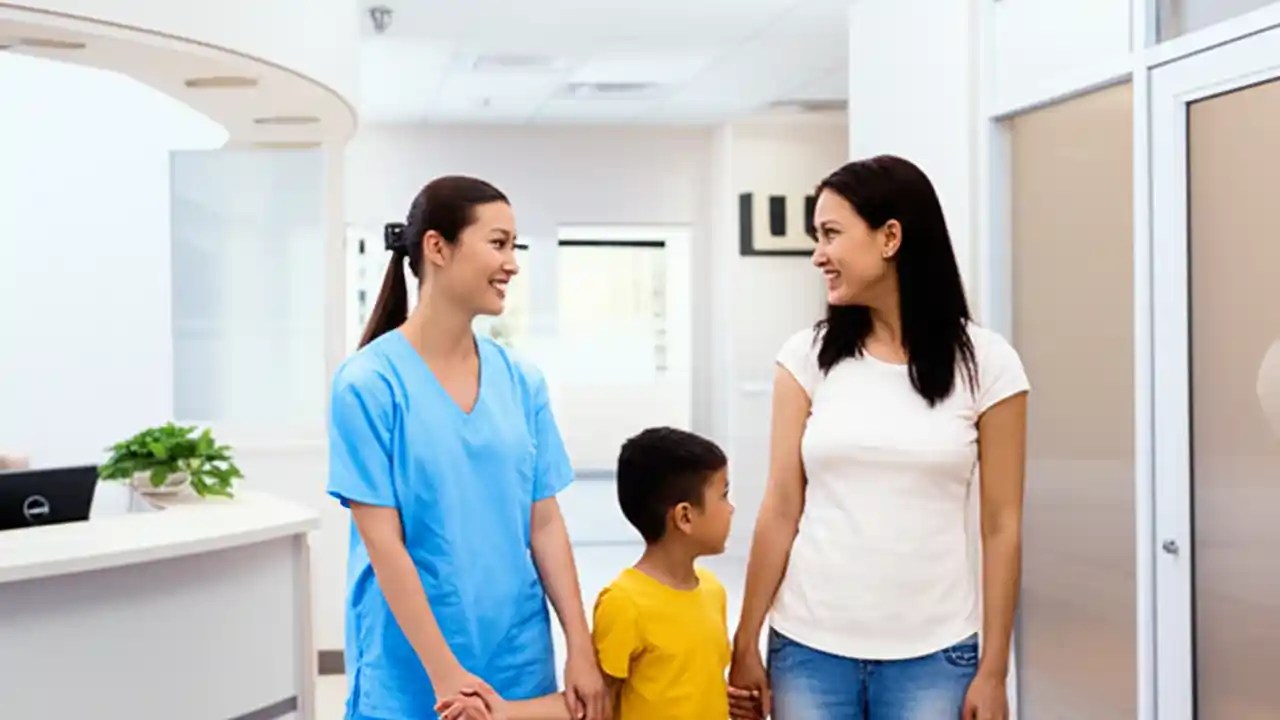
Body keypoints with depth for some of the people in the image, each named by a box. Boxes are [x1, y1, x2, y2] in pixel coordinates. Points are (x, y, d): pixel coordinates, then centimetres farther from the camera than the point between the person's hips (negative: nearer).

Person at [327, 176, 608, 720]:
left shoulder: (521, 382, 3)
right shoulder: (370, 382, -11)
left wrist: (581, 648, -1)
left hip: (519, 666, 4)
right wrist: (445, 673, -15)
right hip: (411, 675, -4)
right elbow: (383, 545, -12)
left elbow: (545, 524, 4)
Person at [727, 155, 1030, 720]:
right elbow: (781, 511, 1)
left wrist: (993, 671, -2)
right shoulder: (808, 357, 1)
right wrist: (745, 643, -1)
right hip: (809, 647, 1)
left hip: (932, 655, -1)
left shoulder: (984, 362, -2)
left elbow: (1001, 527, -1)